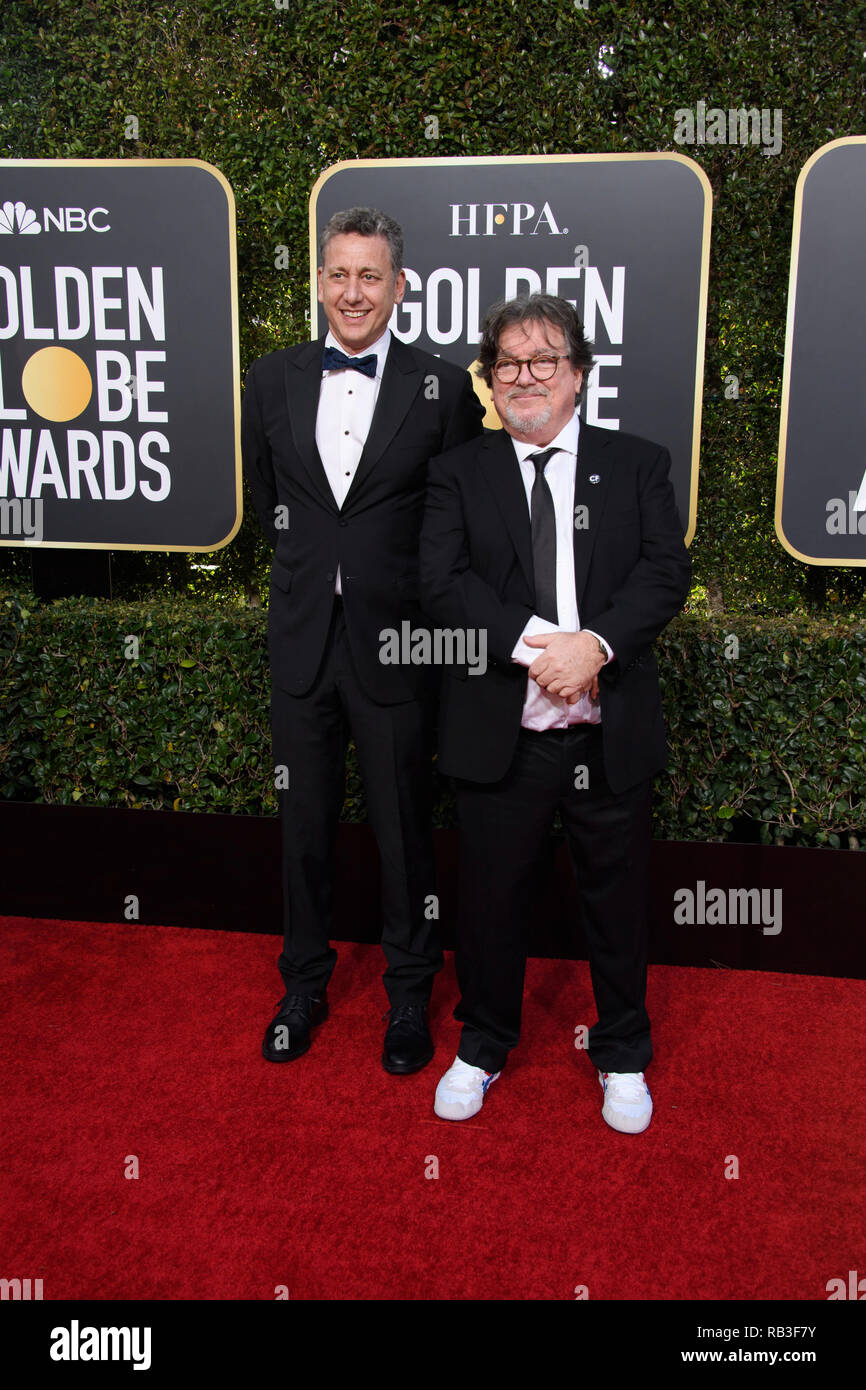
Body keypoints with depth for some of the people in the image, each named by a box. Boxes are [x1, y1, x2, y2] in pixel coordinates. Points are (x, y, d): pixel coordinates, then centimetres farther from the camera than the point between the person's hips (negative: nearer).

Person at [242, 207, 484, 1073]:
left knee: (403, 830, 9)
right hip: (302, 641, 3)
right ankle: (304, 984, 34)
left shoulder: (442, 387, -4)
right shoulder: (271, 381, 5)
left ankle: (409, 994, 30)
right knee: (303, 824, 14)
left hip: (395, 643, -2)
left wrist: (394, 579, 4)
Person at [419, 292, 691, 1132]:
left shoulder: (637, 465, 7)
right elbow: (442, 584, -7)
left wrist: (595, 643, -20)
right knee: (490, 900, 13)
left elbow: (666, 572, -4)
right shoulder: (459, 474, 6)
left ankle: (622, 1055, 36)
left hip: (612, 733, 1)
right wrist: (535, 645, -19)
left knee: (616, 899, 13)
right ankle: (483, 1045, 36)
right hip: (498, 734, 0)